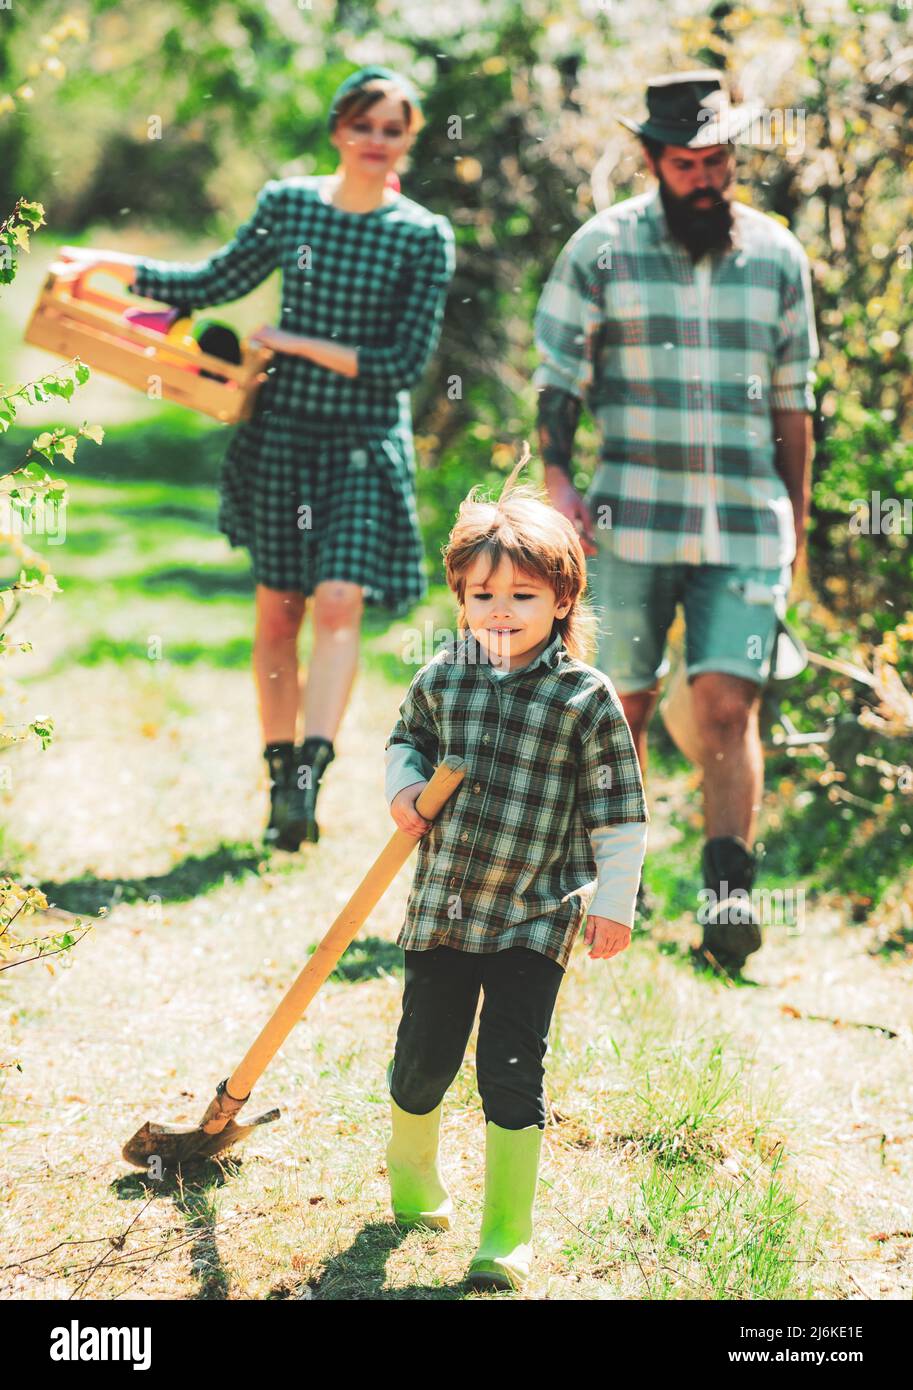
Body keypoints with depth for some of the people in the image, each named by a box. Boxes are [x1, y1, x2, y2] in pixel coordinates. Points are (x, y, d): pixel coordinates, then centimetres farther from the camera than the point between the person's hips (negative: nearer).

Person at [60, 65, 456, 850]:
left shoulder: (424, 237, -5)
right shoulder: (287, 204, 3)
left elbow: (407, 362, -9)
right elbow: (211, 287, 14)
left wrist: (299, 344, -11)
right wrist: (114, 264, 5)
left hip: (367, 444, -2)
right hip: (284, 431, 2)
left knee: (338, 602, -18)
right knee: (278, 610, 7)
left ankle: (310, 775, -21)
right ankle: (280, 778, 18)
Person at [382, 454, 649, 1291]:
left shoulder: (587, 698, -9)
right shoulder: (441, 678, 1)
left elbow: (619, 809, -3)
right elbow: (408, 736, 21)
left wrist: (615, 901, -3)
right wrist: (405, 785, 1)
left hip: (535, 919, -3)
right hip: (441, 908, 3)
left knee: (512, 1072, -6)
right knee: (424, 1058, 13)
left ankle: (508, 1237, 7)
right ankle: (411, 1172, 43)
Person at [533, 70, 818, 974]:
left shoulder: (777, 256, 9)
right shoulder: (601, 249, 2)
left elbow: (793, 400, 15)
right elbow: (558, 376, 4)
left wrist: (796, 517, 14)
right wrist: (558, 482, -8)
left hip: (746, 526, 1)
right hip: (631, 521, -1)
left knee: (729, 706, -10)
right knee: (624, 706, 7)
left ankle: (728, 891, -10)